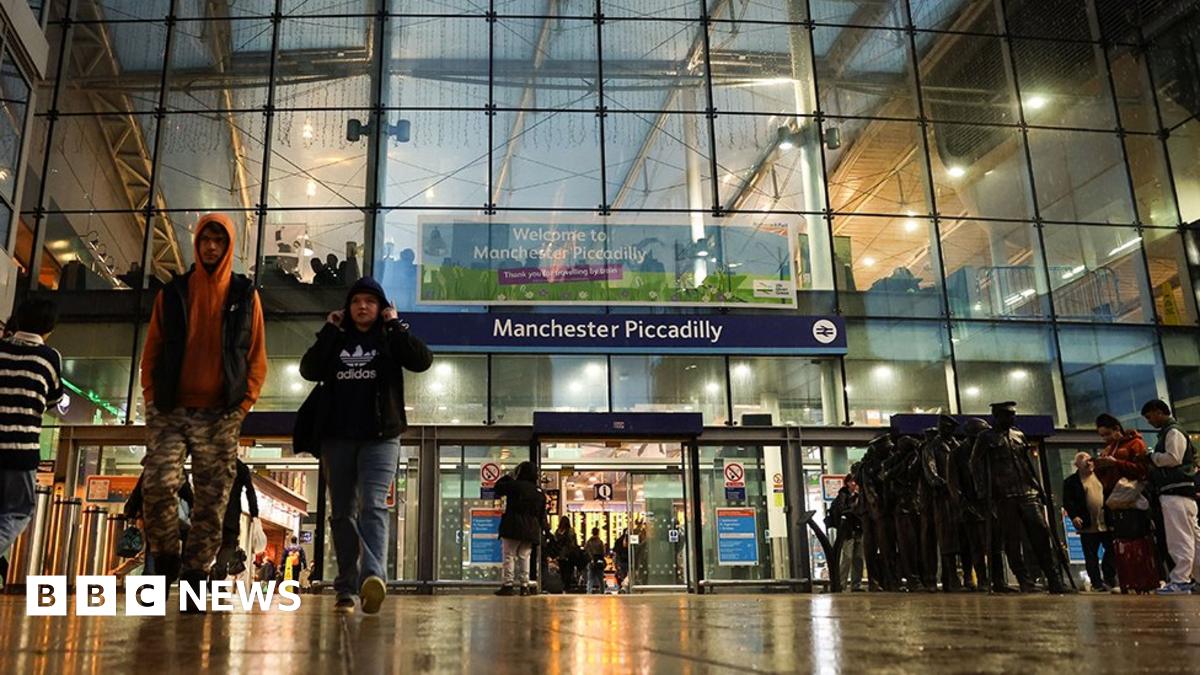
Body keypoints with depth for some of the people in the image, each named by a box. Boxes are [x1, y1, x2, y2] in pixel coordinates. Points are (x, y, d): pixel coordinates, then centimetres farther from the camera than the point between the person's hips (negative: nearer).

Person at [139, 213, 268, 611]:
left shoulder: (245, 295, 9)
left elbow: (256, 357, 6)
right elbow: (152, 351, 12)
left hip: (220, 415, 0)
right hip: (171, 411, 1)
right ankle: (166, 559, 9)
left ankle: (195, 575, 9)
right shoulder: (172, 292, 12)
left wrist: (244, 404, -4)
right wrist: (153, 399, 0)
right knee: (159, 485, -13)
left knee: (211, 502, 0)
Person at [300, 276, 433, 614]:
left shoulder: (390, 339, 9)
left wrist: (395, 325, -5)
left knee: (373, 506, -19)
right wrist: (329, 330, -3)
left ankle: (373, 576, -35)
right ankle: (347, 589, 11)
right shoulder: (336, 340, 15)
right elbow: (309, 370, -1)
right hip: (337, 438, 4)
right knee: (342, 513, 5)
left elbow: (423, 360, -9)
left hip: (380, 437, -3)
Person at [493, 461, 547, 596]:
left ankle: (508, 585, -6)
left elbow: (498, 487, 4)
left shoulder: (515, 485, -9)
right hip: (531, 529, 5)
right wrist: (546, 529, 20)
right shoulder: (540, 492, 9)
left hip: (513, 528, -5)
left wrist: (510, 476, 11)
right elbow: (542, 515, 13)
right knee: (524, 557, 9)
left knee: (509, 555, -1)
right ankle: (524, 586, 7)